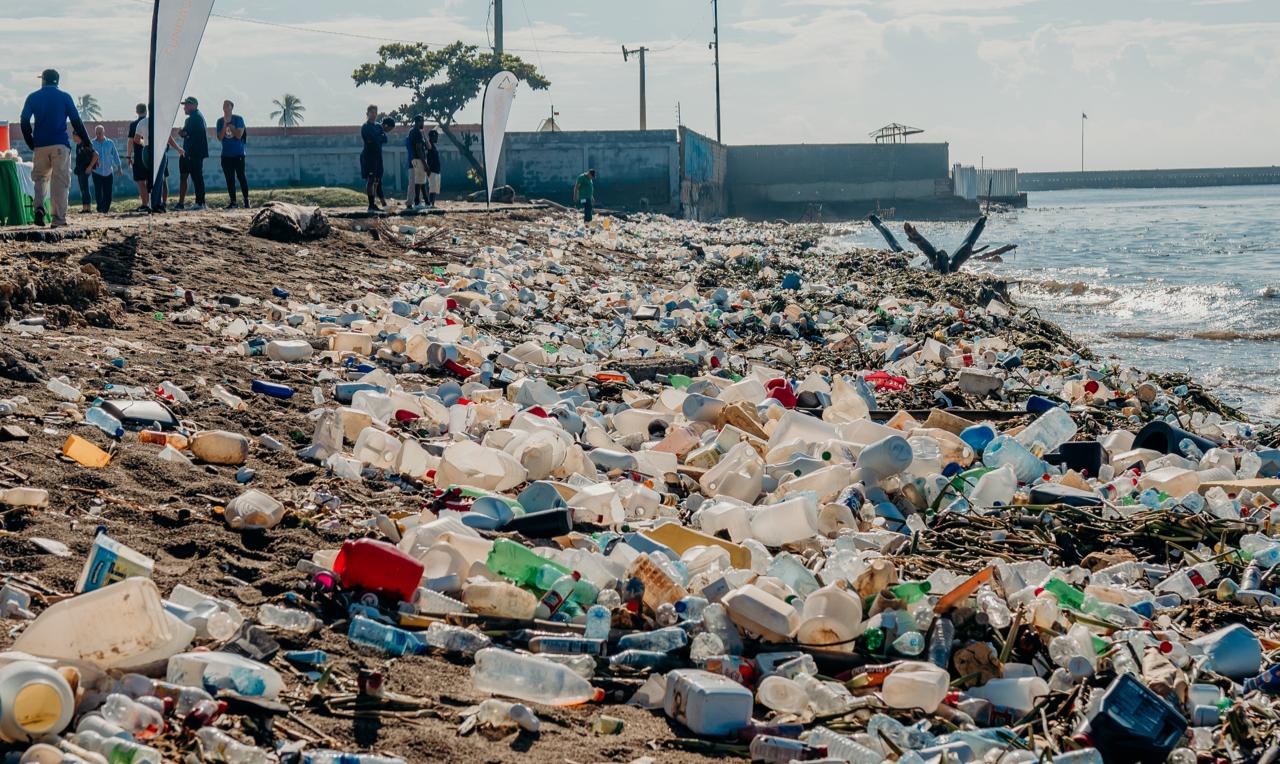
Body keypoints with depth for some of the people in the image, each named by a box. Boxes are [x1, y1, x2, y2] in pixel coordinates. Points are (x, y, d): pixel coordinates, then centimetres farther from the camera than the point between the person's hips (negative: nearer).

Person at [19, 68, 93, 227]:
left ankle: (39, 207, -9)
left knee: (40, 177, 16)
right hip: (60, 144, -2)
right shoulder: (64, 97, 4)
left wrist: (31, 144, 9)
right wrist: (87, 143, 5)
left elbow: (24, 122, 2)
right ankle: (59, 219, -6)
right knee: (61, 181, -1)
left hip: (40, 145, 2)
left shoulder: (33, 98, 9)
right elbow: (76, 122, 0)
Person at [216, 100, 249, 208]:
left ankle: (246, 200, -1)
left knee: (241, 176, -6)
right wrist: (225, 125, -11)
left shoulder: (238, 119, -3)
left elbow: (239, 135, -12)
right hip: (226, 155, 4)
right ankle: (233, 202, 5)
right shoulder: (220, 121, 7)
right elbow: (220, 137, -2)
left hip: (238, 153, -4)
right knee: (229, 179, 3)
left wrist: (230, 125, -11)